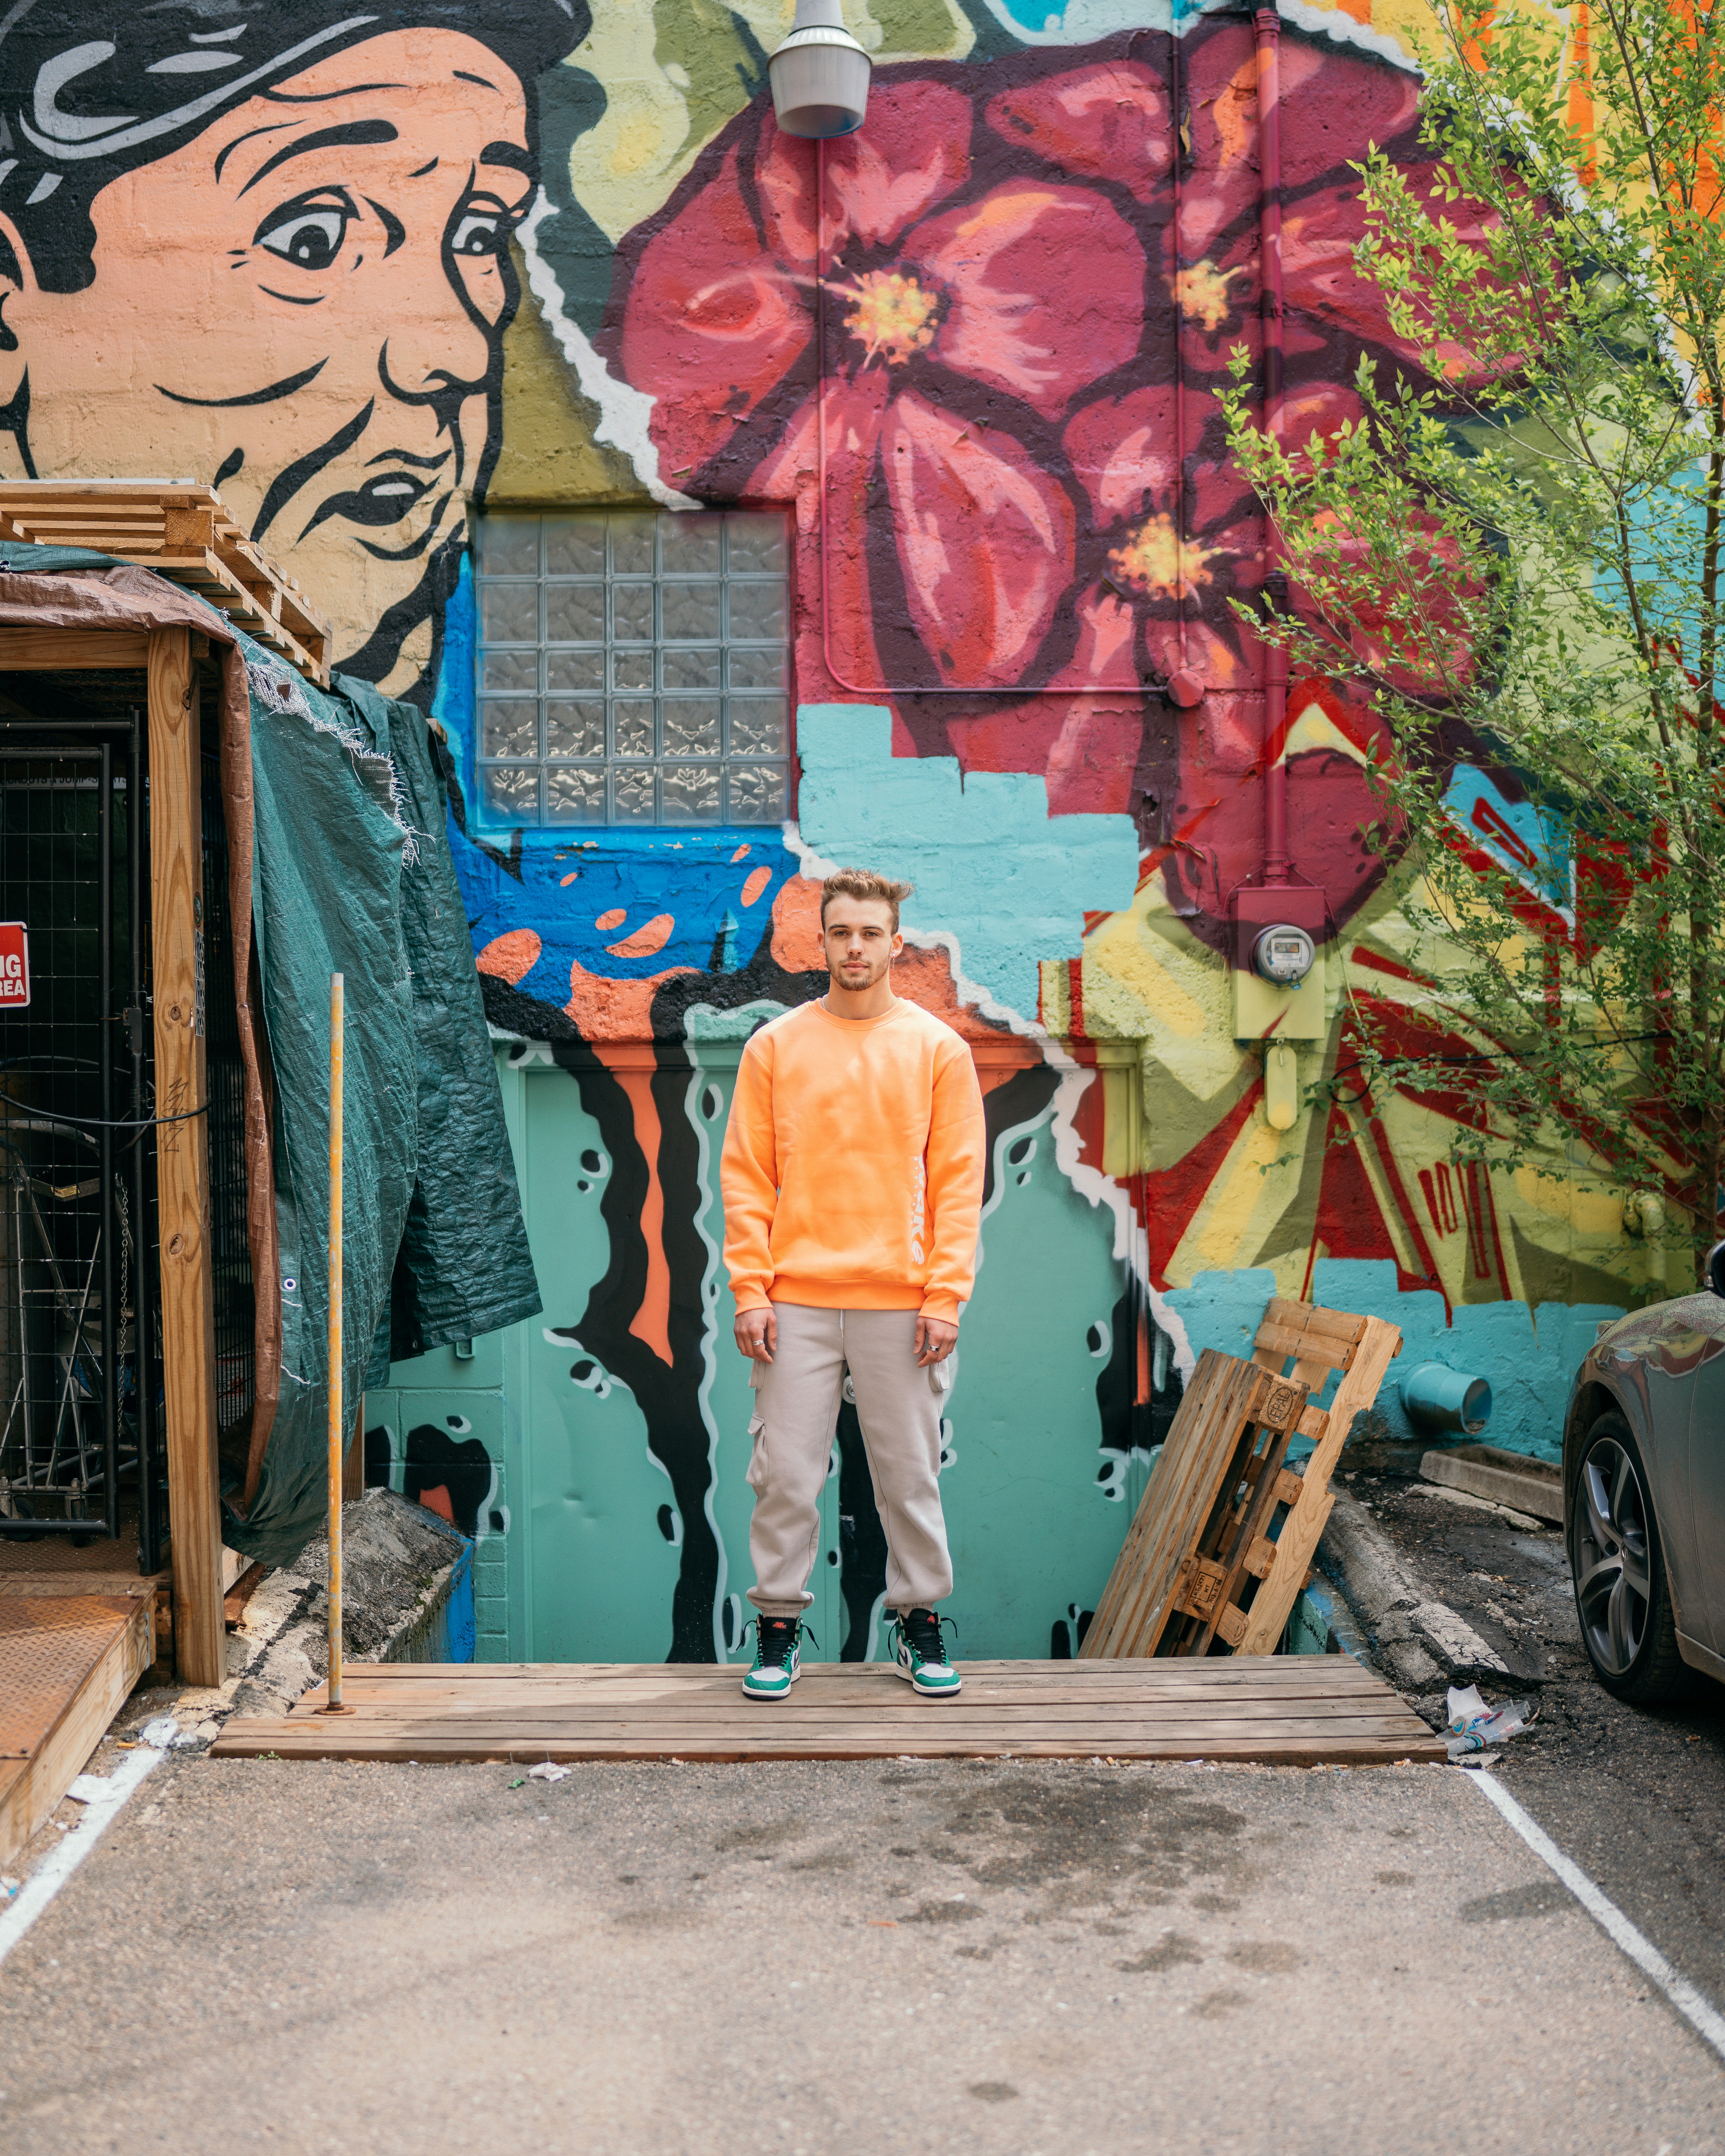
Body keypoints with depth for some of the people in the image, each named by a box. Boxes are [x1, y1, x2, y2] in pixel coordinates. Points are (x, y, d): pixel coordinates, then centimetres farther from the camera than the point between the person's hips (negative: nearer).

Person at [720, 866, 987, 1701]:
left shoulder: (938, 1048, 4)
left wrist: (944, 1297, -6)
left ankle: (921, 1623, 22)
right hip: (796, 1303, 0)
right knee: (785, 1475, 3)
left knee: (911, 1475, 8)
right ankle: (779, 1629, 16)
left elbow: (958, 1183, 2)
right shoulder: (774, 1047, 5)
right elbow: (746, 1177, 4)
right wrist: (751, 1291, -5)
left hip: (901, 1304, 0)